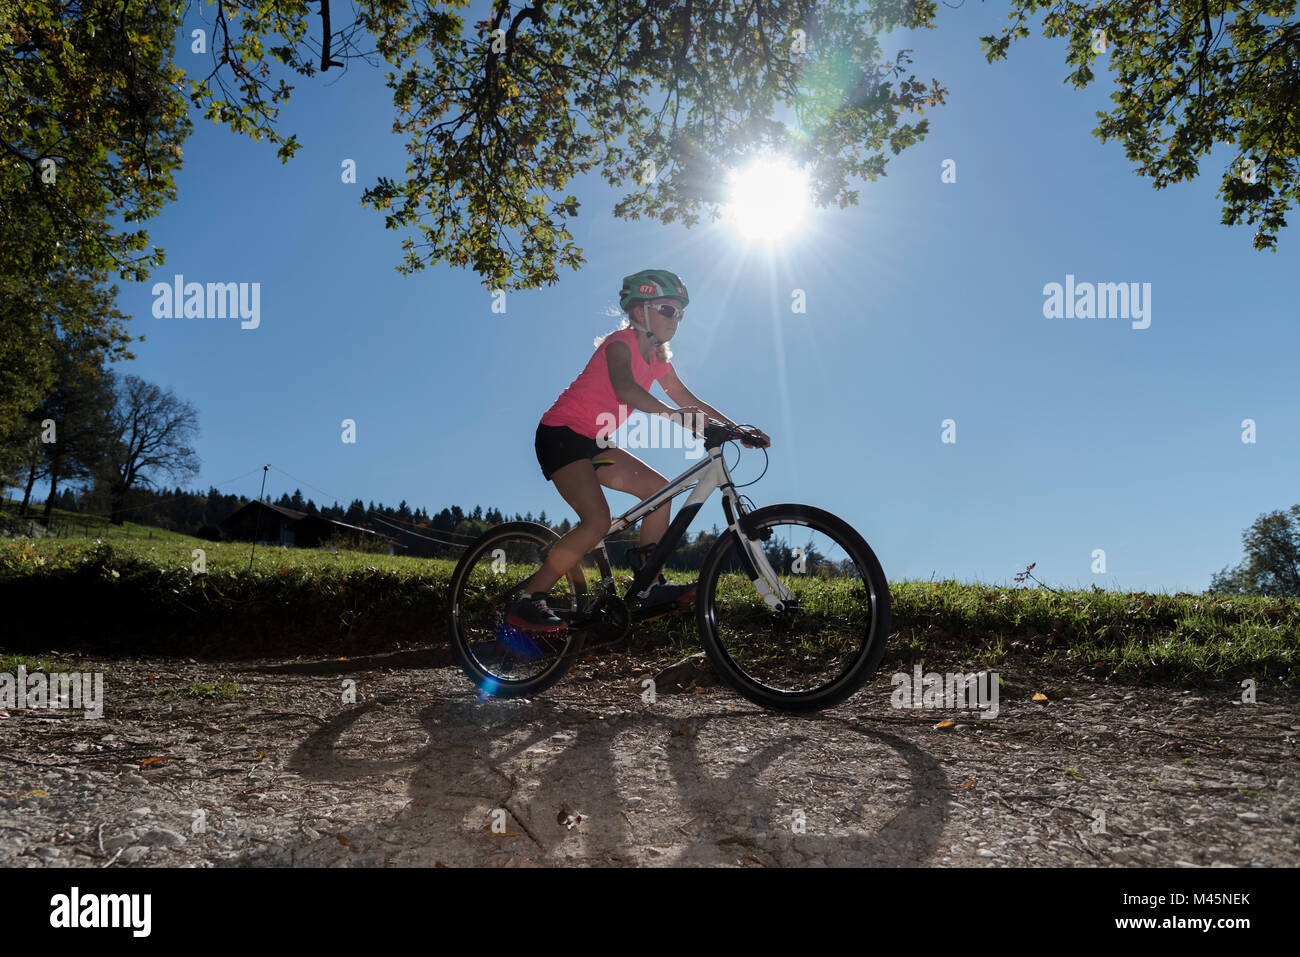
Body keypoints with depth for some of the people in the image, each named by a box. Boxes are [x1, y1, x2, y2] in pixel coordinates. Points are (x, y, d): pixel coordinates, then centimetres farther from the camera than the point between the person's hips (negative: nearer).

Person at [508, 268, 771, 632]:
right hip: (560, 435, -9)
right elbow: (624, 388, -36)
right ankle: (526, 603, -15)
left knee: (659, 488, 0)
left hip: (593, 441, 9)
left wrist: (737, 429, 2)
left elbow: (687, 399, 11)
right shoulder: (620, 342, -16)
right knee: (598, 521, -24)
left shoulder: (658, 358, 10)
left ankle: (651, 591, 2)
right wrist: (674, 415, -49)